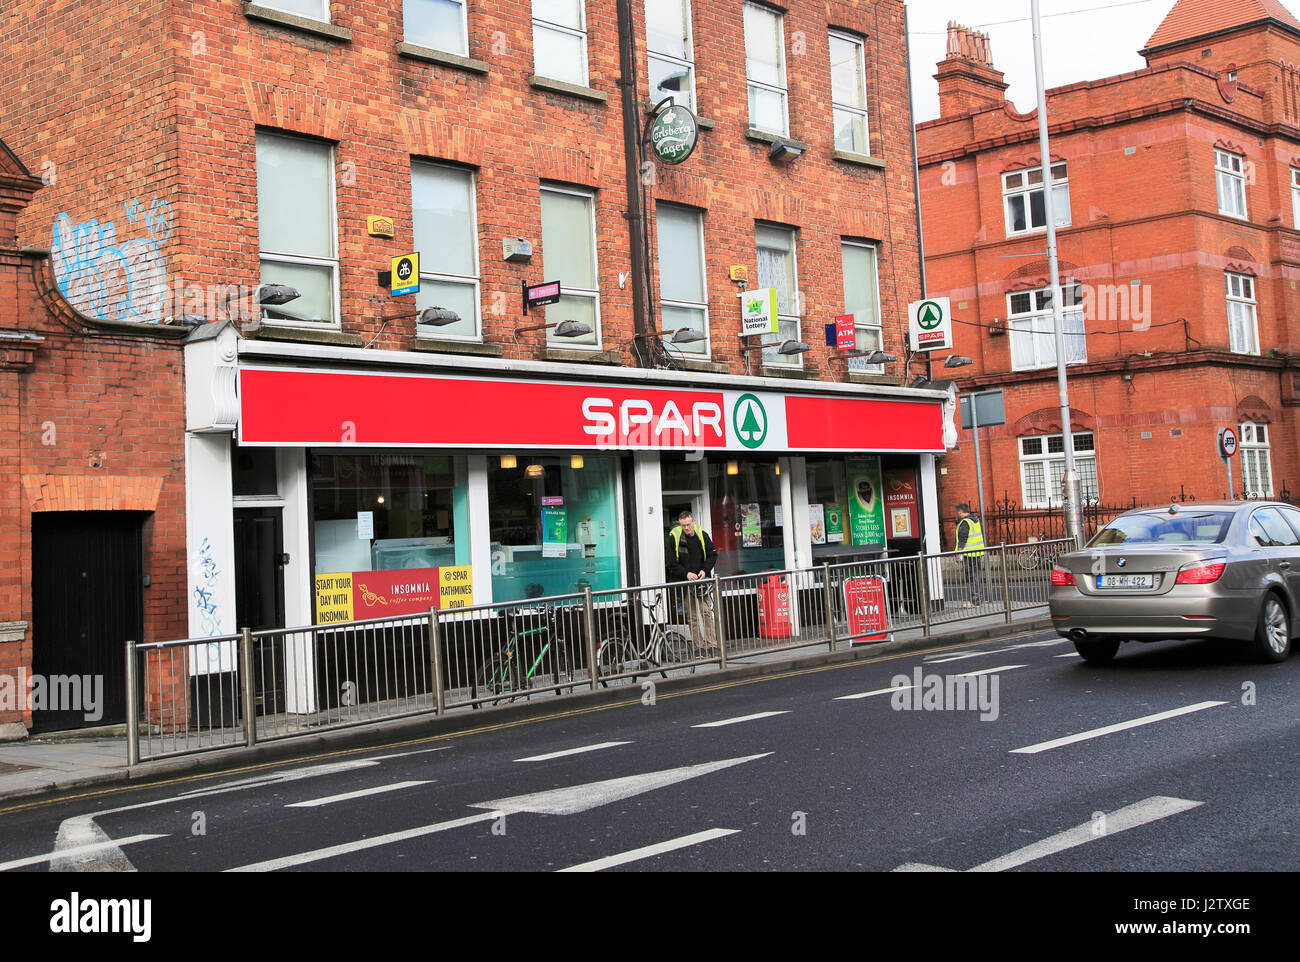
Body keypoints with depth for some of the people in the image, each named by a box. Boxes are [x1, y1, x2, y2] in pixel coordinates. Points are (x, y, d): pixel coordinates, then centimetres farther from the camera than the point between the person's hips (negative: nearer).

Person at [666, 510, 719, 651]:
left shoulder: (702, 535, 1)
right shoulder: (673, 537, -7)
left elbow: (713, 555, 8)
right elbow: (670, 563, -6)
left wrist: (705, 570, -8)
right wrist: (686, 573, -16)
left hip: (701, 579, 2)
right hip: (685, 582, -2)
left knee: (706, 611, -5)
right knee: (693, 615, 0)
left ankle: (712, 644, -4)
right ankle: (700, 646, 3)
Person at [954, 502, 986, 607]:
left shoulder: (965, 522, -14)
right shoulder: (975, 520, 15)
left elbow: (962, 539, -18)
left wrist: (959, 554, -18)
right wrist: (958, 521, 20)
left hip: (969, 554, -9)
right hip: (979, 553, 9)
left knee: (972, 577, -6)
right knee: (978, 577, 14)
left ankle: (975, 601, -6)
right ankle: (980, 599, 19)